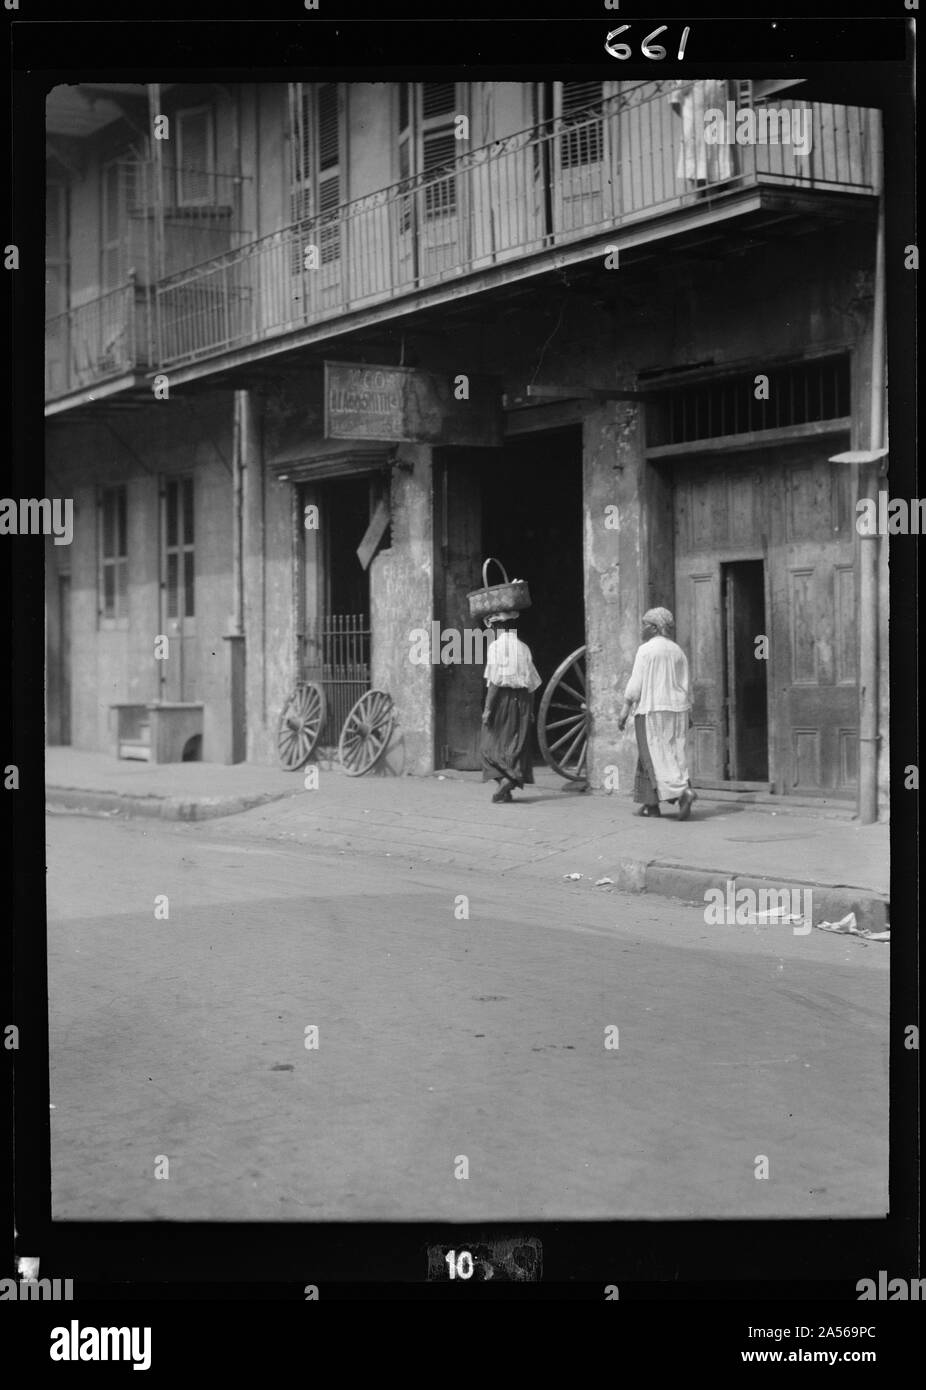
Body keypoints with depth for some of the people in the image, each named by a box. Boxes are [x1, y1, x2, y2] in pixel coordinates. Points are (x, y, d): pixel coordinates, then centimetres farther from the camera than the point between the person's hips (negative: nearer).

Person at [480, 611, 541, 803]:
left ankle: (503, 778, -13)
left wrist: (488, 708, -11)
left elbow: (495, 681, -13)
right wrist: (530, 710, 13)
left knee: (494, 744, 5)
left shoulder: (496, 646, -7)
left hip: (502, 698, -4)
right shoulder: (523, 648, 7)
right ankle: (514, 781, 6)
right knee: (517, 744, 8)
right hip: (521, 699, 4)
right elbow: (531, 682, 7)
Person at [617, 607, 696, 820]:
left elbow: (636, 682, -12)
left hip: (652, 710, -7)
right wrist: (687, 715, 16)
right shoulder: (677, 651, 11)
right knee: (675, 754, 7)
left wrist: (625, 708, -8)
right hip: (677, 709, 7)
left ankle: (683, 791, -25)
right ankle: (652, 804, 8)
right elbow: (687, 686, 12)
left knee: (656, 756, -6)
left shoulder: (646, 649, -8)